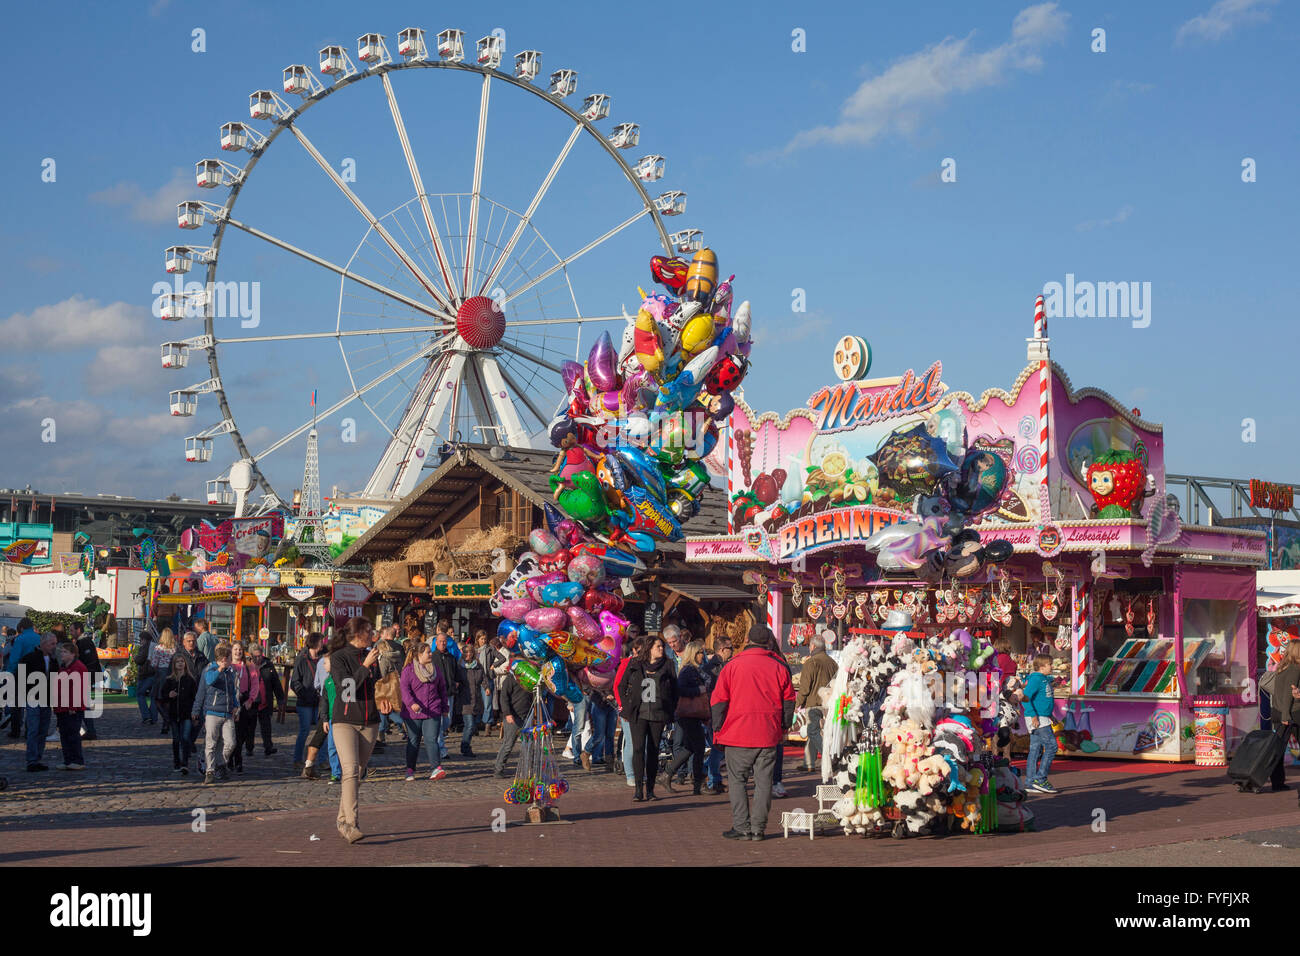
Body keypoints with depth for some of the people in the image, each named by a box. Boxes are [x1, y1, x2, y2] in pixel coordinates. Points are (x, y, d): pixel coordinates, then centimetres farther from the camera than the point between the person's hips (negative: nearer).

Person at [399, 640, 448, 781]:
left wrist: (444, 706, 19)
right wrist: (412, 703, -27)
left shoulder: (436, 670, 14)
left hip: (433, 712, 2)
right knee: (413, 742, 7)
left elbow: (442, 689, 23)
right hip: (413, 713, -2)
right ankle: (410, 770, 18)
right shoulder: (408, 670, -1)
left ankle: (435, 768, -18)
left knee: (431, 740, -10)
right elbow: (404, 689, -12)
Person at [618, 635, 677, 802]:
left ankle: (650, 790, 10)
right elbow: (622, 686, 13)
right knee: (638, 749, -10)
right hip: (638, 714, -1)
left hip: (658, 713, 1)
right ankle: (639, 790, -9)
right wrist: (627, 706, 5)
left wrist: (671, 710, 6)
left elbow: (674, 689, 12)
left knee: (653, 751, 4)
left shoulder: (667, 665, 7)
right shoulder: (635, 665, 5)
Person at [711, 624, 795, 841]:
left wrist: (717, 730, 7)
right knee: (763, 781, 7)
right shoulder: (779, 668, 3)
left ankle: (742, 827, 0)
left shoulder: (732, 666, -2)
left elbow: (719, 701, 0)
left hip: (738, 734, -2)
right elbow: (789, 701, 9)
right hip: (769, 735, 2)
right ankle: (758, 828, 6)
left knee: (737, 779, 5)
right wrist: (784, 728, 18)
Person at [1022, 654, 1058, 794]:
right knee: (1051, 746, -11)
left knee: (1036, 750, 9)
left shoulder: (1045, 679, 16)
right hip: (1036, 719, -10)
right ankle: (1040, 779, -10)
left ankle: (1031, 782, 10)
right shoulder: (1036, 679, -13)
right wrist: (1033, 715, -23)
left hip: (1042, 719, 10)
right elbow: (1026, 697, -20)